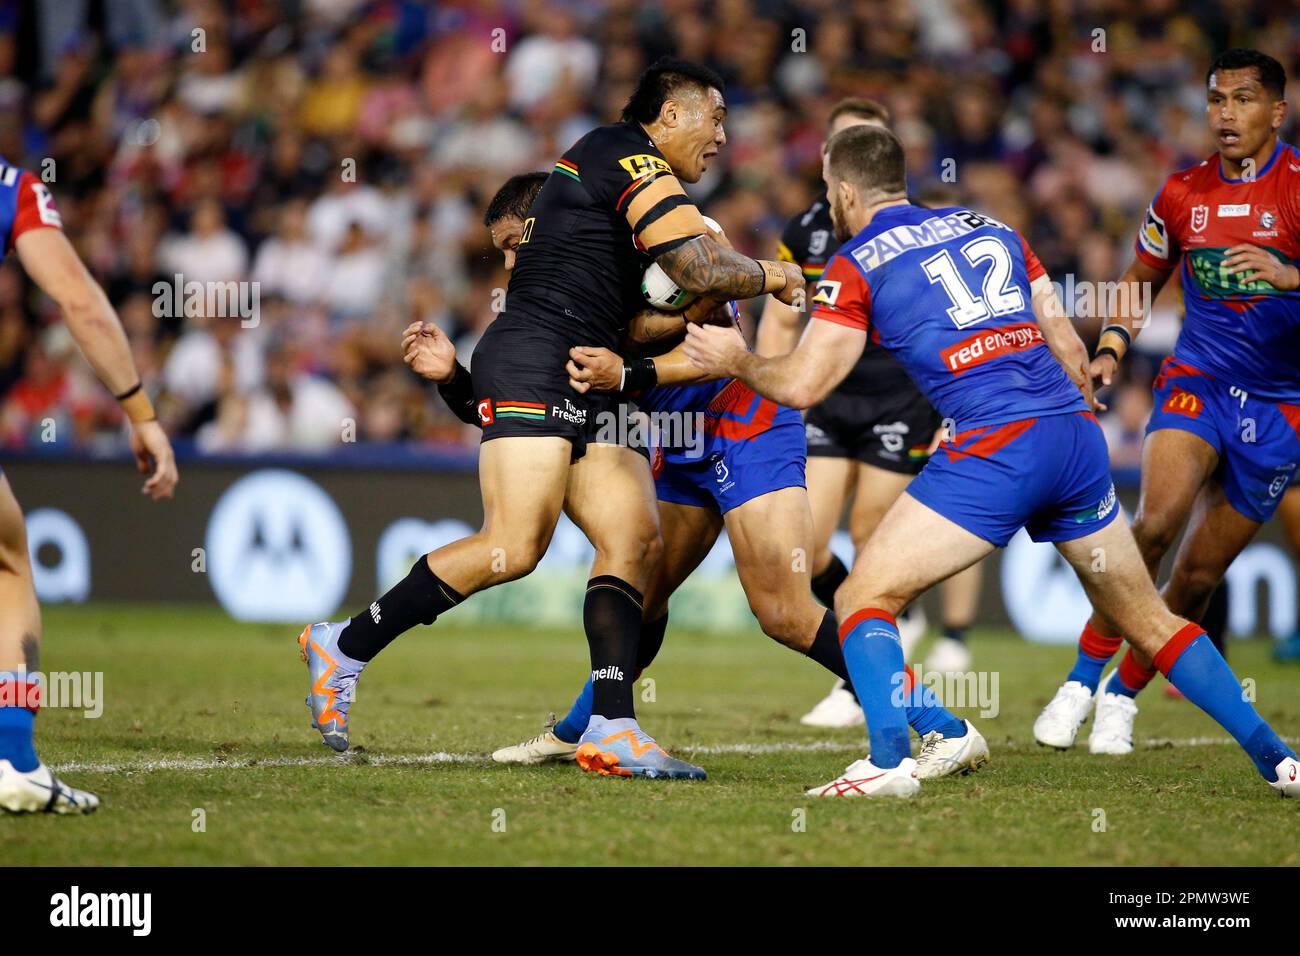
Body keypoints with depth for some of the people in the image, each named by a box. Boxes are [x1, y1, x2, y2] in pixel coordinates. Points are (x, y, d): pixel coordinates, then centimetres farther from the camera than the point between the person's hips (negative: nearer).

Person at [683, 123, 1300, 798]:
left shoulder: (856, 264, 6)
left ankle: (890, 761, -17)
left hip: (995, 447, -6)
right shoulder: (990, 228, 21)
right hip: (1076, 437, 6)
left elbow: (802, 386, 2)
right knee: (1146, 619, 17)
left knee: (862, 601, 2)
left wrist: (736, 361, 21)